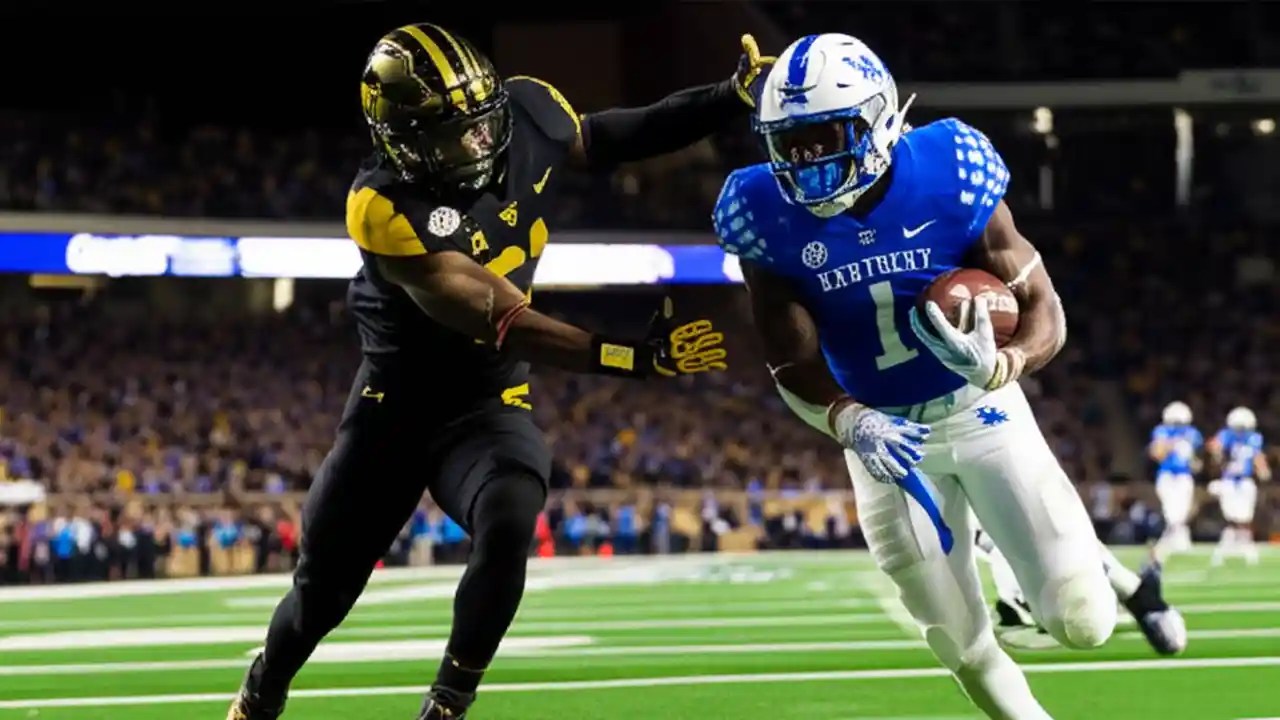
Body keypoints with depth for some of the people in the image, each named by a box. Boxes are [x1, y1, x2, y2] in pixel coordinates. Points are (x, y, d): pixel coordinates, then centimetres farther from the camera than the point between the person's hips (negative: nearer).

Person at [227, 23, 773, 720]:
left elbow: (611, 138, 7)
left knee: (509, 520, -30)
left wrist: (735, 98, -2)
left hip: (486, 404, 2)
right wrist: (634, 356, -42)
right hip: (397, 405, -2)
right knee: (322, 591, 13)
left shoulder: (529, 113, -16)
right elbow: (501, 322, -35)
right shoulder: (387, 209, -31)